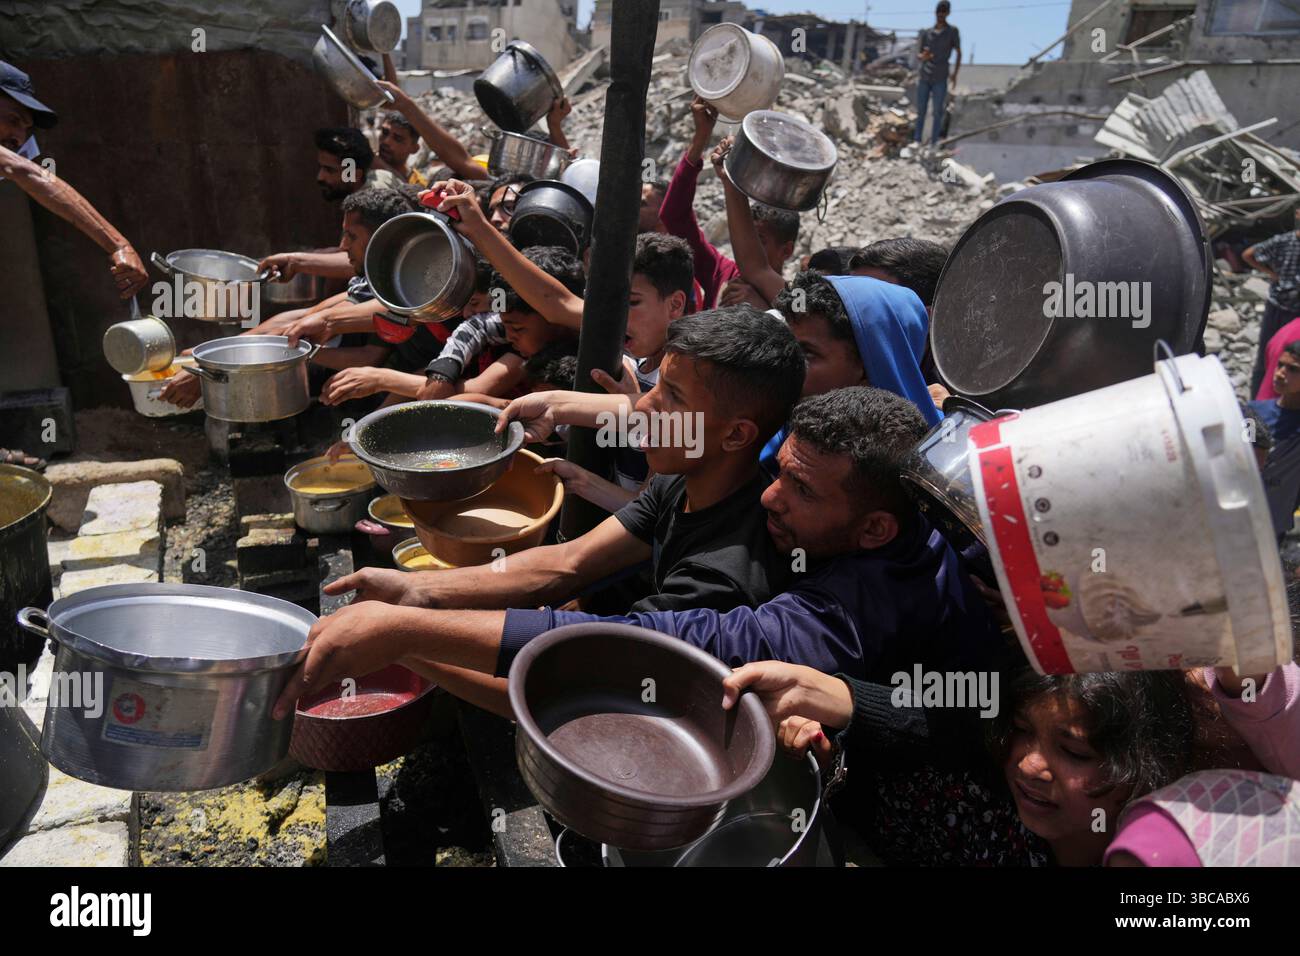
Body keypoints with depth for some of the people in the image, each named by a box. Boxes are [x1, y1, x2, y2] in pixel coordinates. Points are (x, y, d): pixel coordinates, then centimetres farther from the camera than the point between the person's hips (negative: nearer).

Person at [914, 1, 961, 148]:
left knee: (938, 111, -5)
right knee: (920, 110, 3)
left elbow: (959, 53, 8)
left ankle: (934, 143, -4)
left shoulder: (952, 31, 3)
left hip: (940, 79, -3)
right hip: (924, 78, 3)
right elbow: (918, 55, 9)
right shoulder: (926, 33, 9)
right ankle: (917, 141, 7)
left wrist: (955, 74, -1)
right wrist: (923, 56, -16)